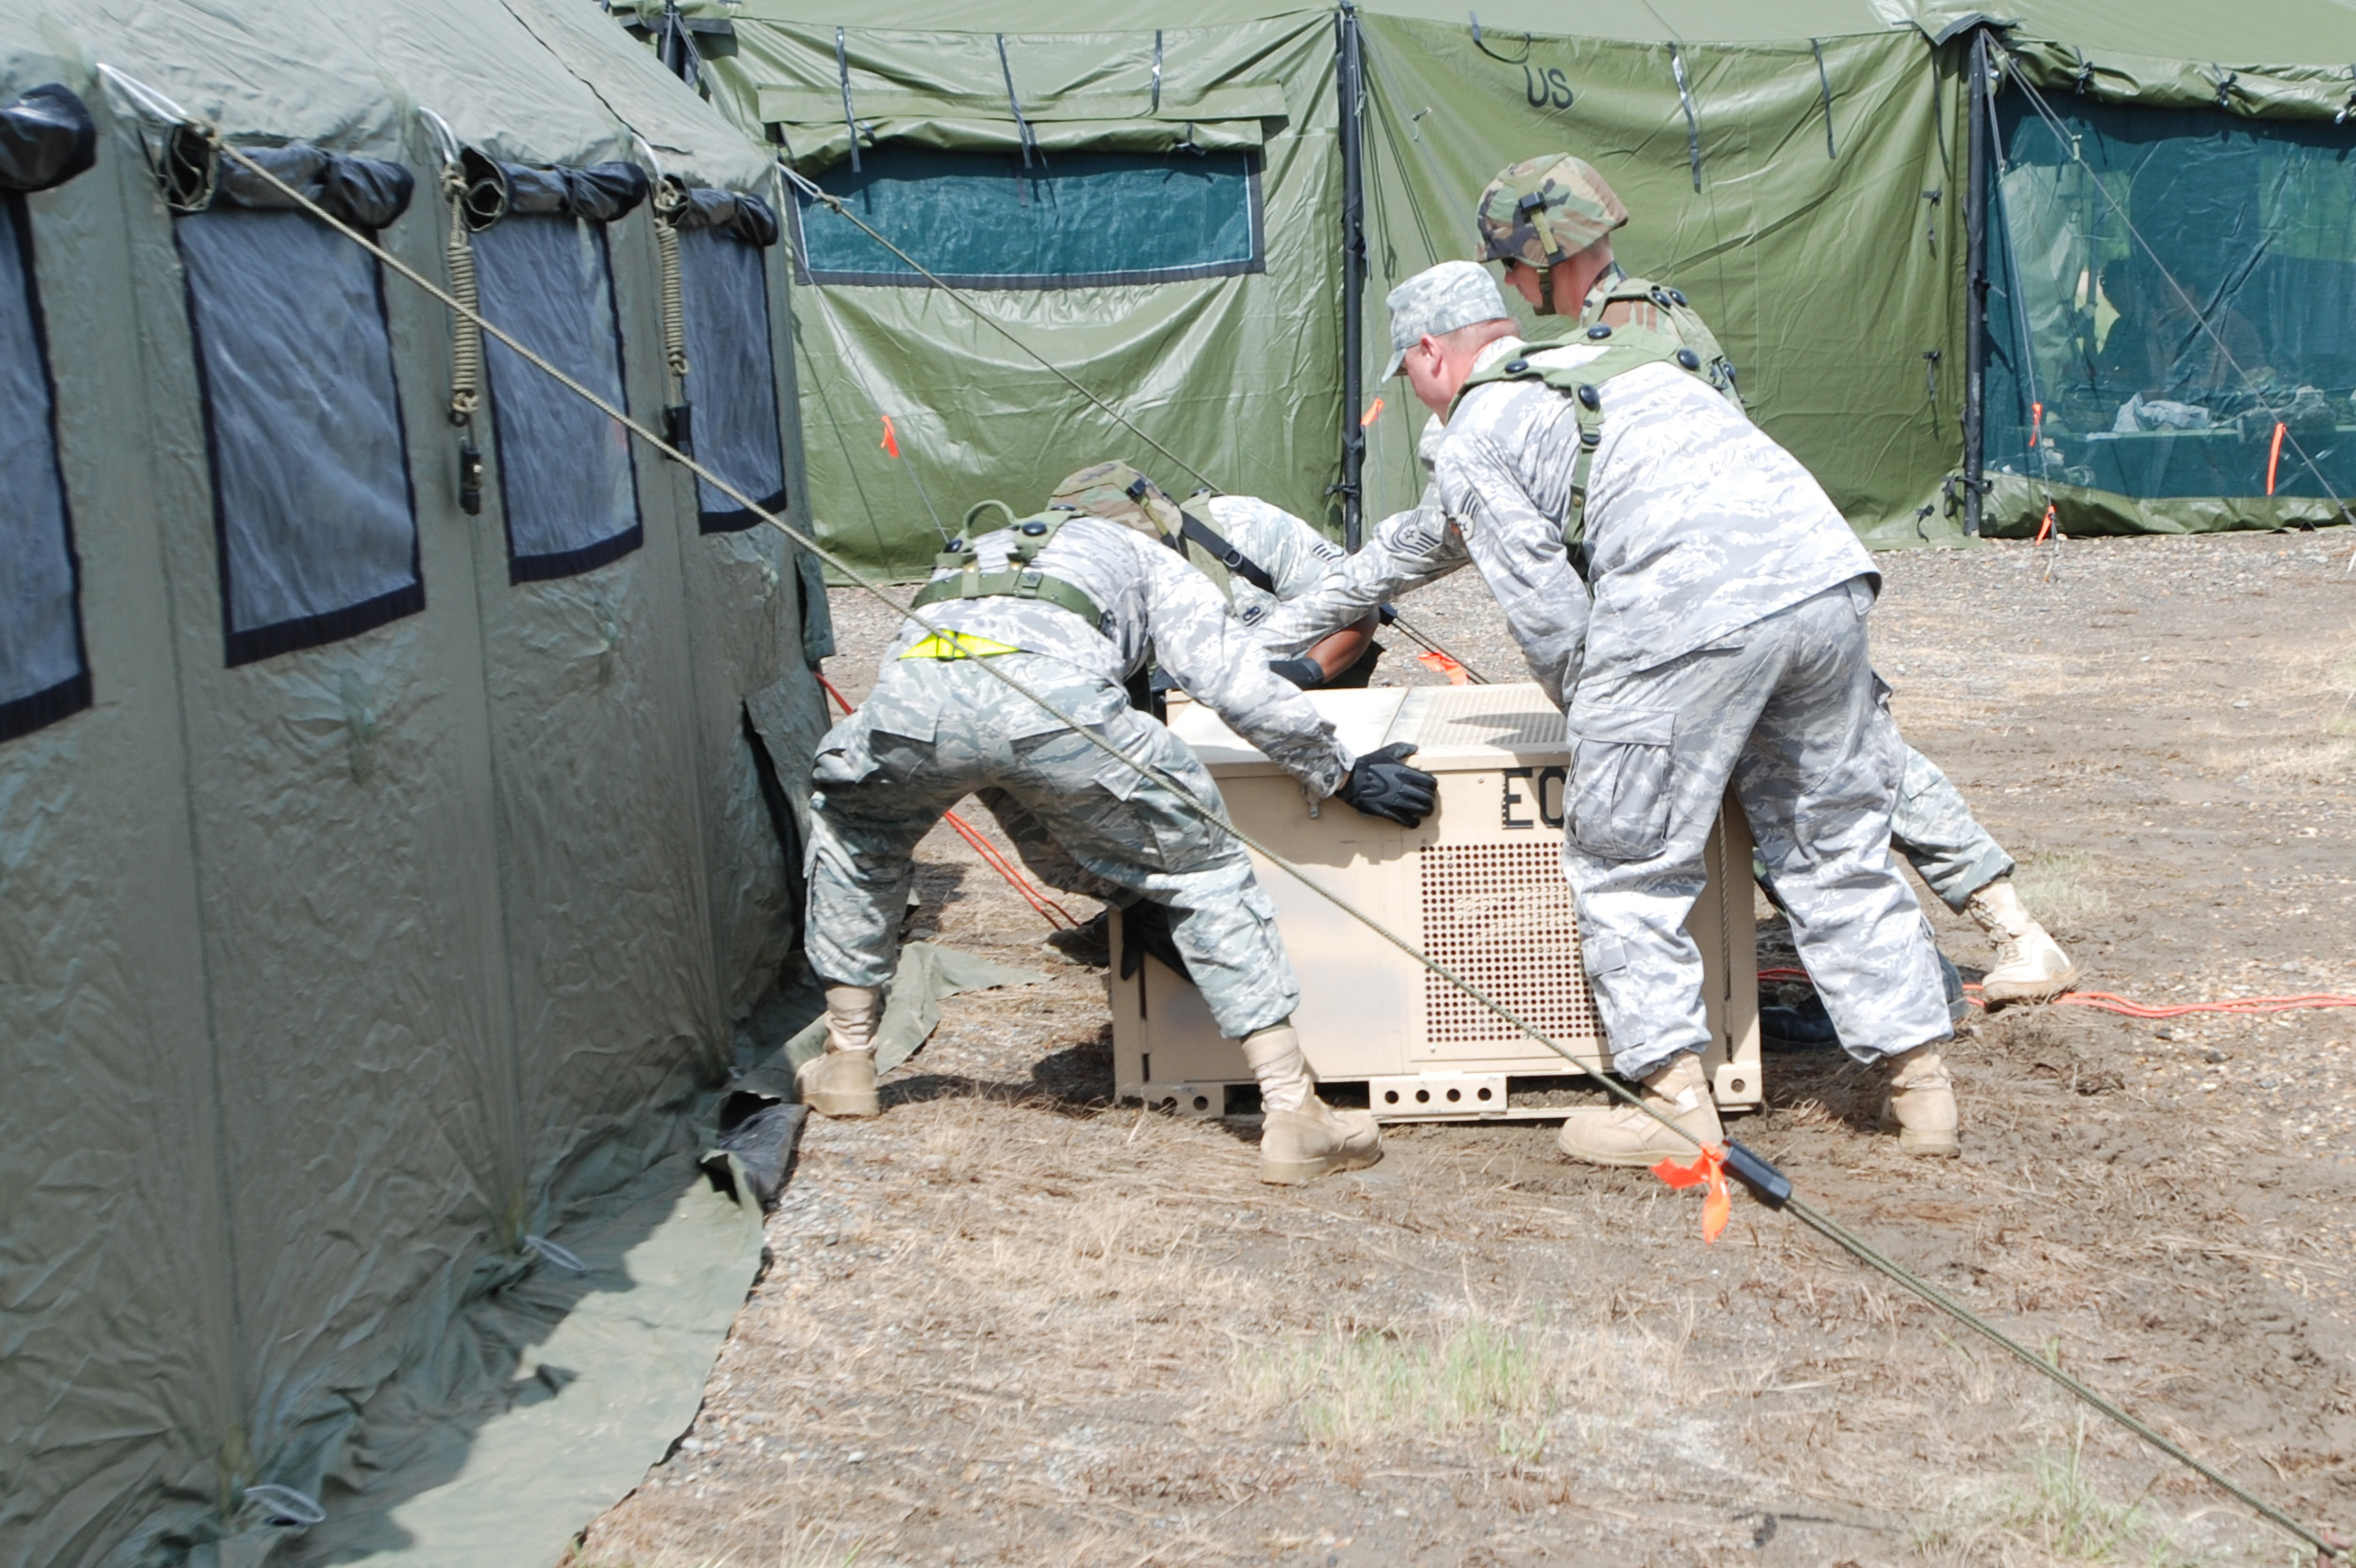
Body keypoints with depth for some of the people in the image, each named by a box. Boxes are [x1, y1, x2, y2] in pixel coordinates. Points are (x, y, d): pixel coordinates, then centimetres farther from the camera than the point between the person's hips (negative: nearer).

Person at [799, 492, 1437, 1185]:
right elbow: (1235, 681, 16)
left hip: (909, 695, 4)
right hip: (1053, 698, -4)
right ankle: (1293, 1117, 10)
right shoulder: (1145, 557, 36)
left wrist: (1124, 886, 53)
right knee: (1206, 872, 15)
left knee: (851, 837, 37)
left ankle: (847, 1065, 40)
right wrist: (1345, 776, 28)